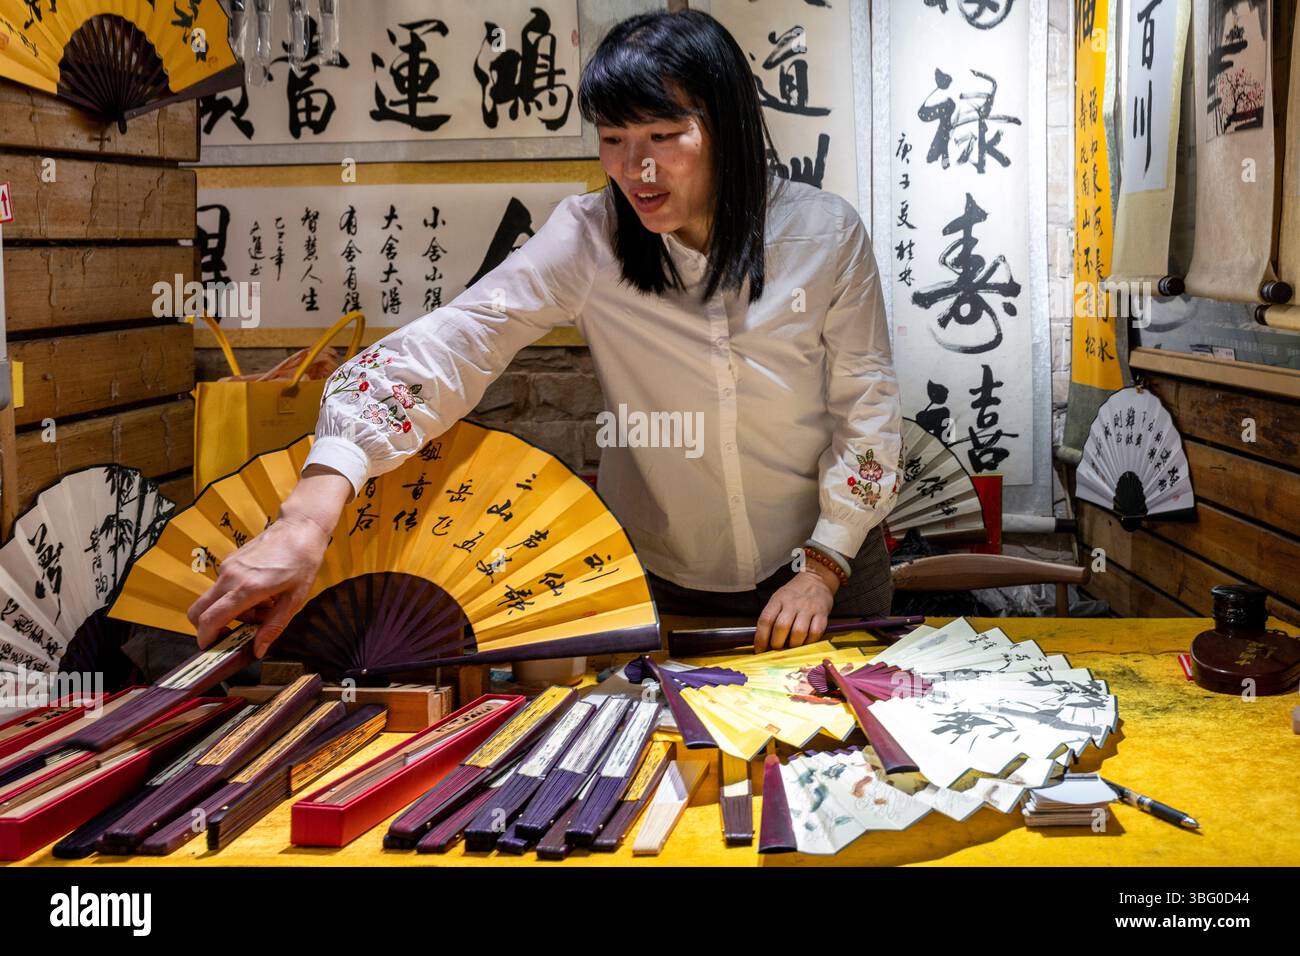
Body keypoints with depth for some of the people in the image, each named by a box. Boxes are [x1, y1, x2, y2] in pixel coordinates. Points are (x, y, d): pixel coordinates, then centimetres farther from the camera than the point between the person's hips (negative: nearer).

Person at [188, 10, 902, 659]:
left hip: (821, 562, 1)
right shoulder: (589, 237, -17)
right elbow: (450, 346, -28)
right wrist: (312, 510, -42)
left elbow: (866, 410, -6)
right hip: (656, 576, 0)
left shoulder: (827, 234, -14)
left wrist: (823, 568, -13)